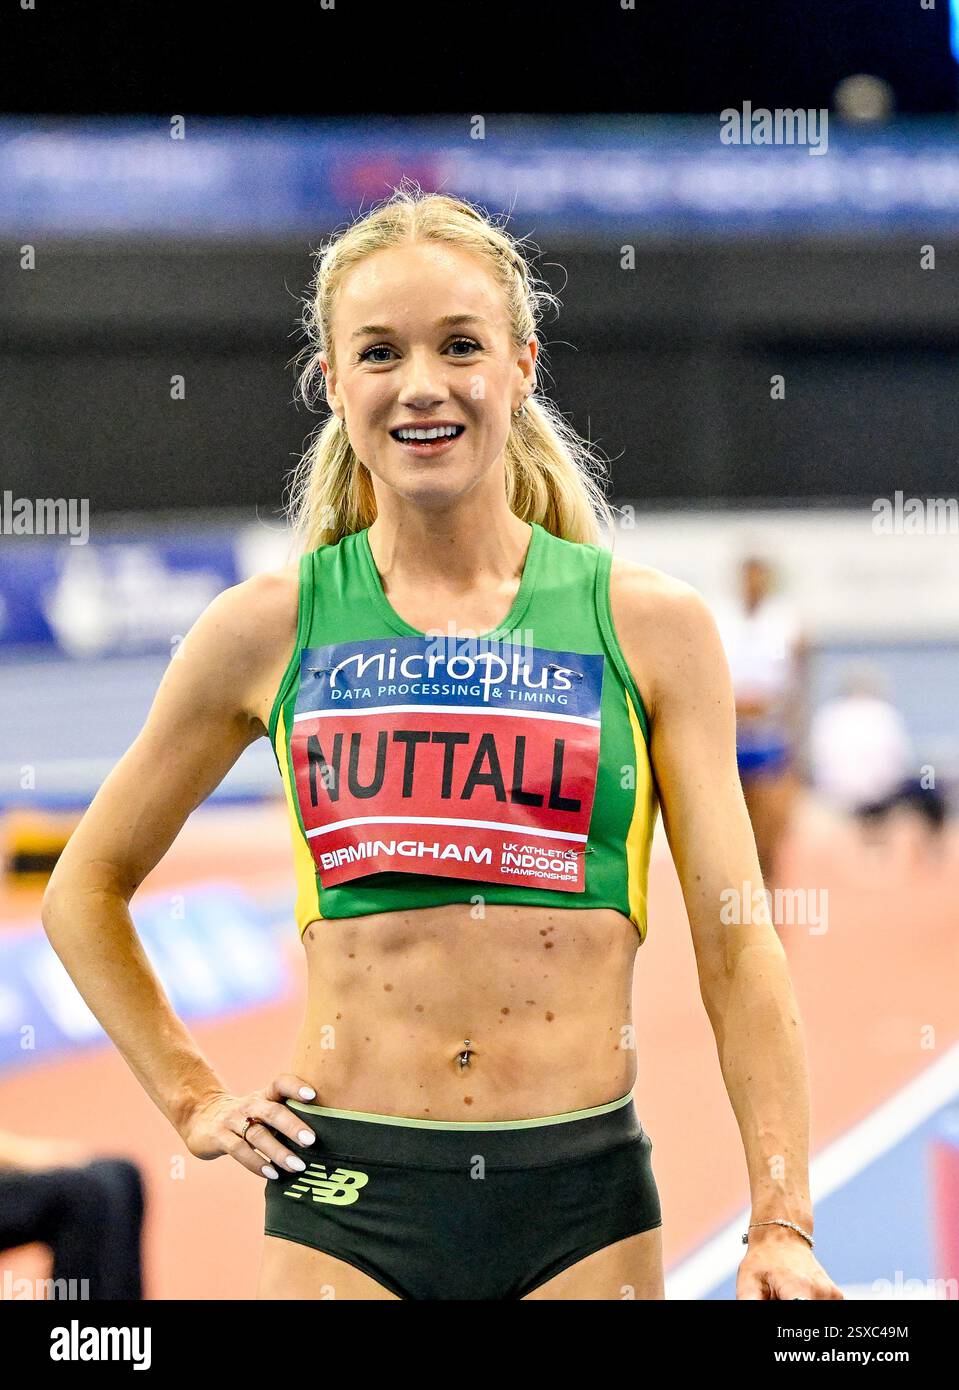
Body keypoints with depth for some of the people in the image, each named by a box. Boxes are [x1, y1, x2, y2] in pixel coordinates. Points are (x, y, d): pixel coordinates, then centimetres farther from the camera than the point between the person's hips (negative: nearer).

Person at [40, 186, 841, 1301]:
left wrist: (780, 1225, -5)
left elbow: (734, 941, 3)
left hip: (583, 1205, 0)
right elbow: (86, 889, 18)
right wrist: (190, 1097, 9)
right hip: (345, 1202, 0)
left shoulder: (652, 627, 4)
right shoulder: (269, 630, 4)